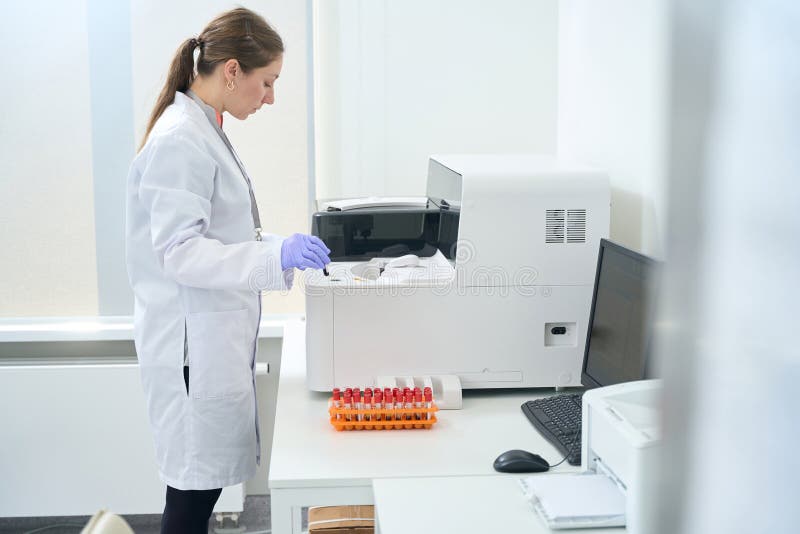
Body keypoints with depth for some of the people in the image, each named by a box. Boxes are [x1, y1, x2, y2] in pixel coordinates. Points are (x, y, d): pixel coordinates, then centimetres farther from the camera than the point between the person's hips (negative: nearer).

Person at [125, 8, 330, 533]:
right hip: (194, 342, -9)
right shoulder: (180, 140, -17)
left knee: (204, 481, 14)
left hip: (219, 337, 9)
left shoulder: (206, 131, 13)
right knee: (195, 485, -1)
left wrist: (286, 252, 16)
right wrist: (275, 255, -31)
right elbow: (179, 252, -23)